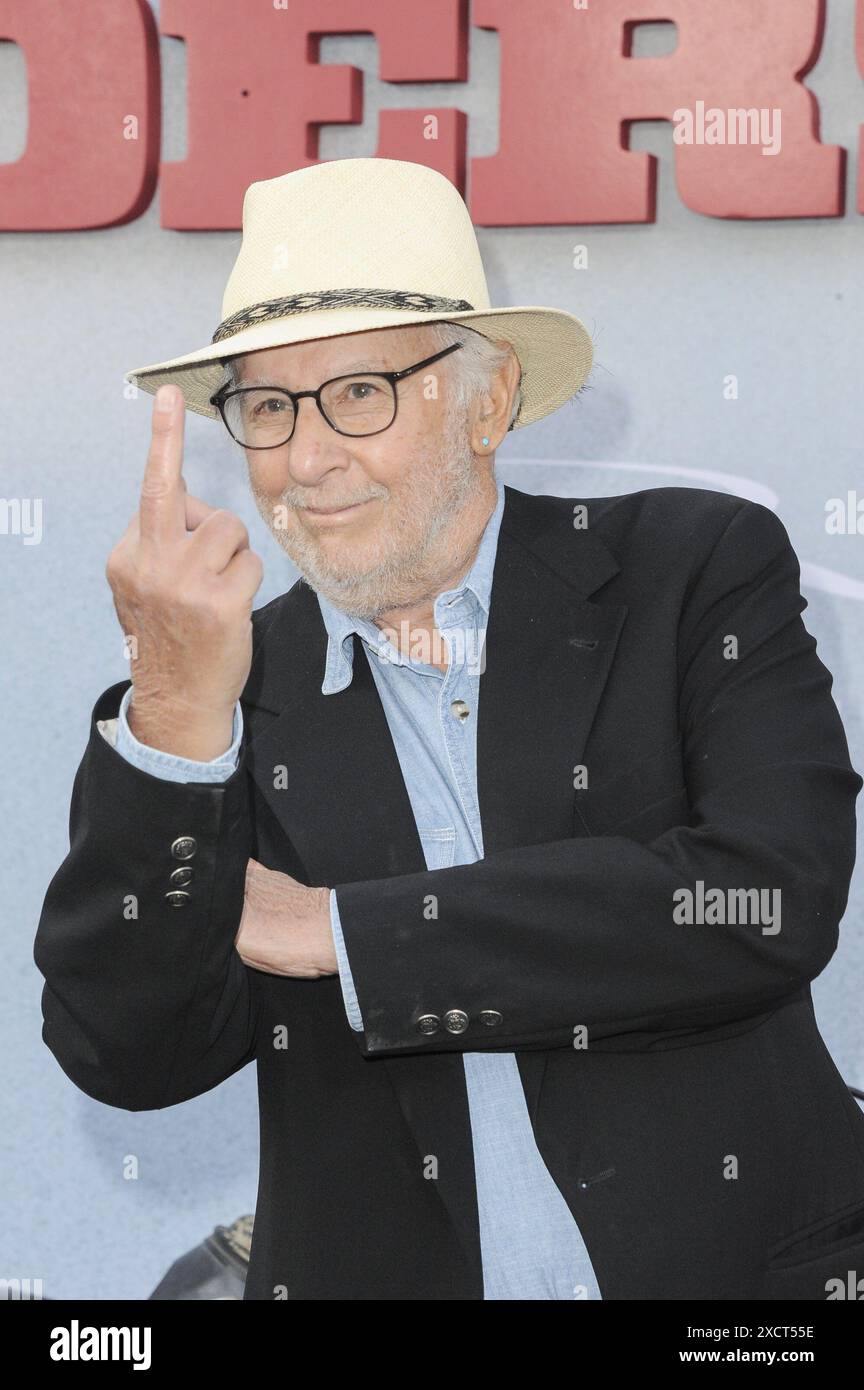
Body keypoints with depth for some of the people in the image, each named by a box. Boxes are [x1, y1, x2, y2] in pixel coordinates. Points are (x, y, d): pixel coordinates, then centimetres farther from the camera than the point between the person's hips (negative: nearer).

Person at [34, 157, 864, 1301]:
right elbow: (130, 1060, -4)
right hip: (373, 1273, 1)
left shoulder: (697, 572, 2)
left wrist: (339, 928, -9)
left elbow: (771, 898, -13)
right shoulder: (237, 686, 6)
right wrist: (177, 713, -17)